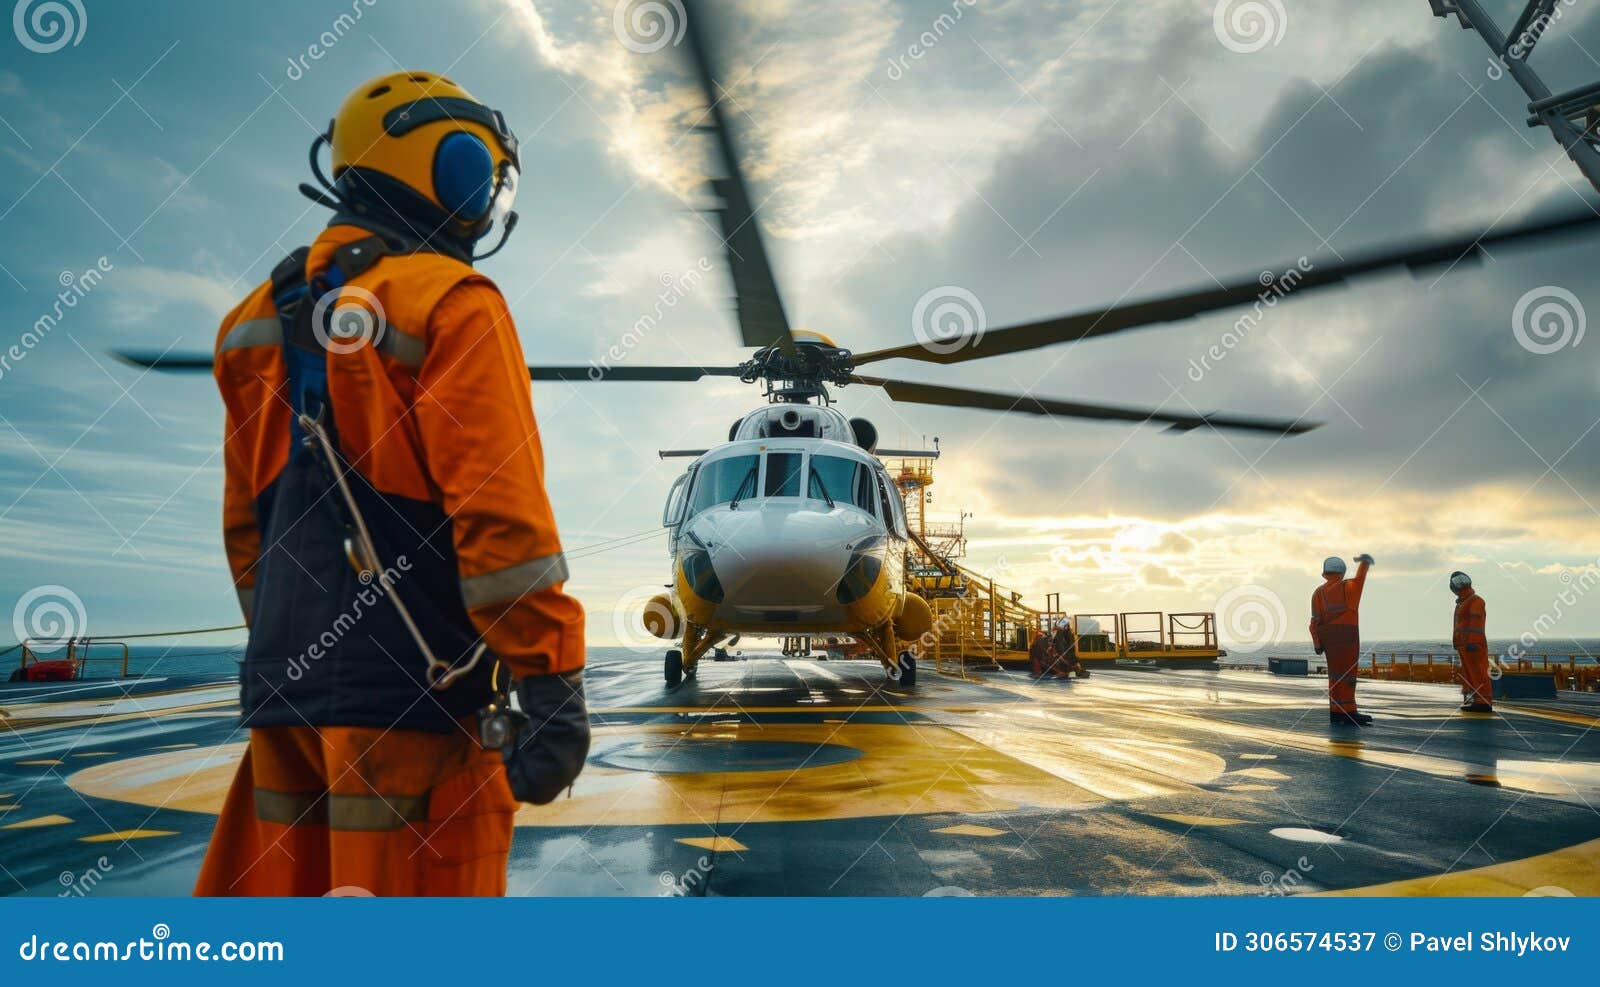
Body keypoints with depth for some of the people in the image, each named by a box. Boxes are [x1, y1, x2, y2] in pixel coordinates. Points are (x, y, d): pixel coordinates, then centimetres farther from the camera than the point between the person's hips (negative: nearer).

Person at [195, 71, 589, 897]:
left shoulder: (262, 319, 16)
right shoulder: (449, 304, -9)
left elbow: (247, 522, 18)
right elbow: (499, 508, -17)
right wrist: (549, 678, -15)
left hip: (287, 678, 8)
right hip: (413, 680, -8)